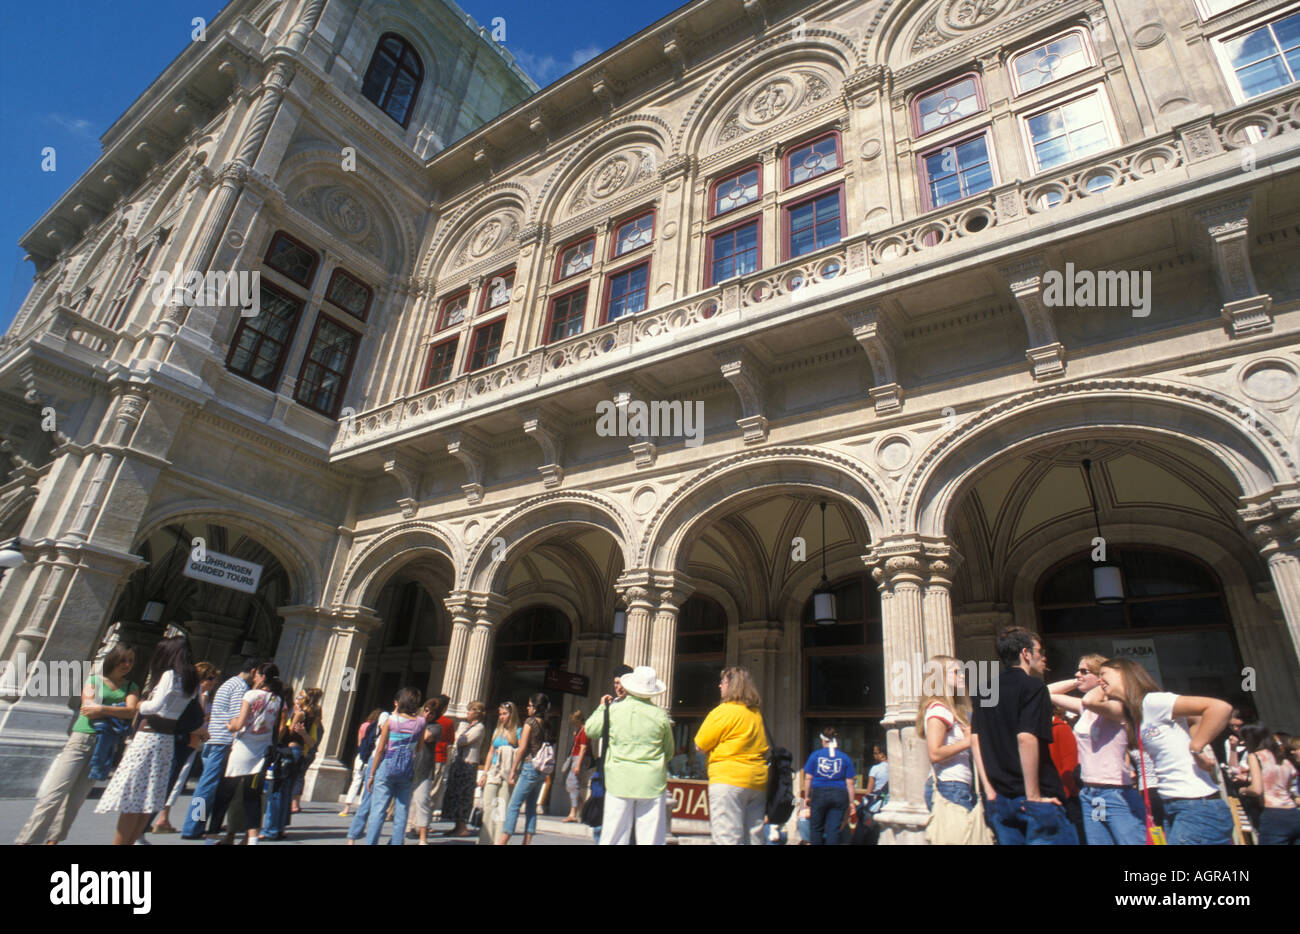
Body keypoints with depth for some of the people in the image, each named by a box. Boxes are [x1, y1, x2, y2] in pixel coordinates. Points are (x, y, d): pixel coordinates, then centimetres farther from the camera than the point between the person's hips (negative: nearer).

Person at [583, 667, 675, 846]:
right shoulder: (661, 716, -1)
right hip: (652, 784, 0)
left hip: (619, 782, 0)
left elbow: (590, 731, 10)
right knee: (651, 839, 5)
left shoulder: (613, 709, -3)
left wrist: (602, 707, 22)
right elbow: (669, 752, 10)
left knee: (613, 838, 8)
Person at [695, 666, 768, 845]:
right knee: (753, 838, 11)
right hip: (759, 782, 8)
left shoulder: (724, 711, -10)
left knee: (727, 839, -6)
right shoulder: (756, 714, 14)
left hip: (729, 779, -8)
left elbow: (701, 745, -6)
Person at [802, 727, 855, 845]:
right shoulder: (845, 758, 7)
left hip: (819, 794, -1)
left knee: (816, 828, 12)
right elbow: (849, 783, 4)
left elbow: (808, 778, 3)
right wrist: (851, 802, 9)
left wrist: (806, 797, 10)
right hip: (839, 795, 1)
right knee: (834, 829, 4)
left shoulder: (815, 755, 5)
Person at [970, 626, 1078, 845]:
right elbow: (1026, 738, -21)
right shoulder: (1033, 686, -8)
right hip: (1034, 800, -7)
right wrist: (1034, 795, -16)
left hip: (1000, 800, 7)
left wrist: (989, 789, 10)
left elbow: (975, 740, 9)